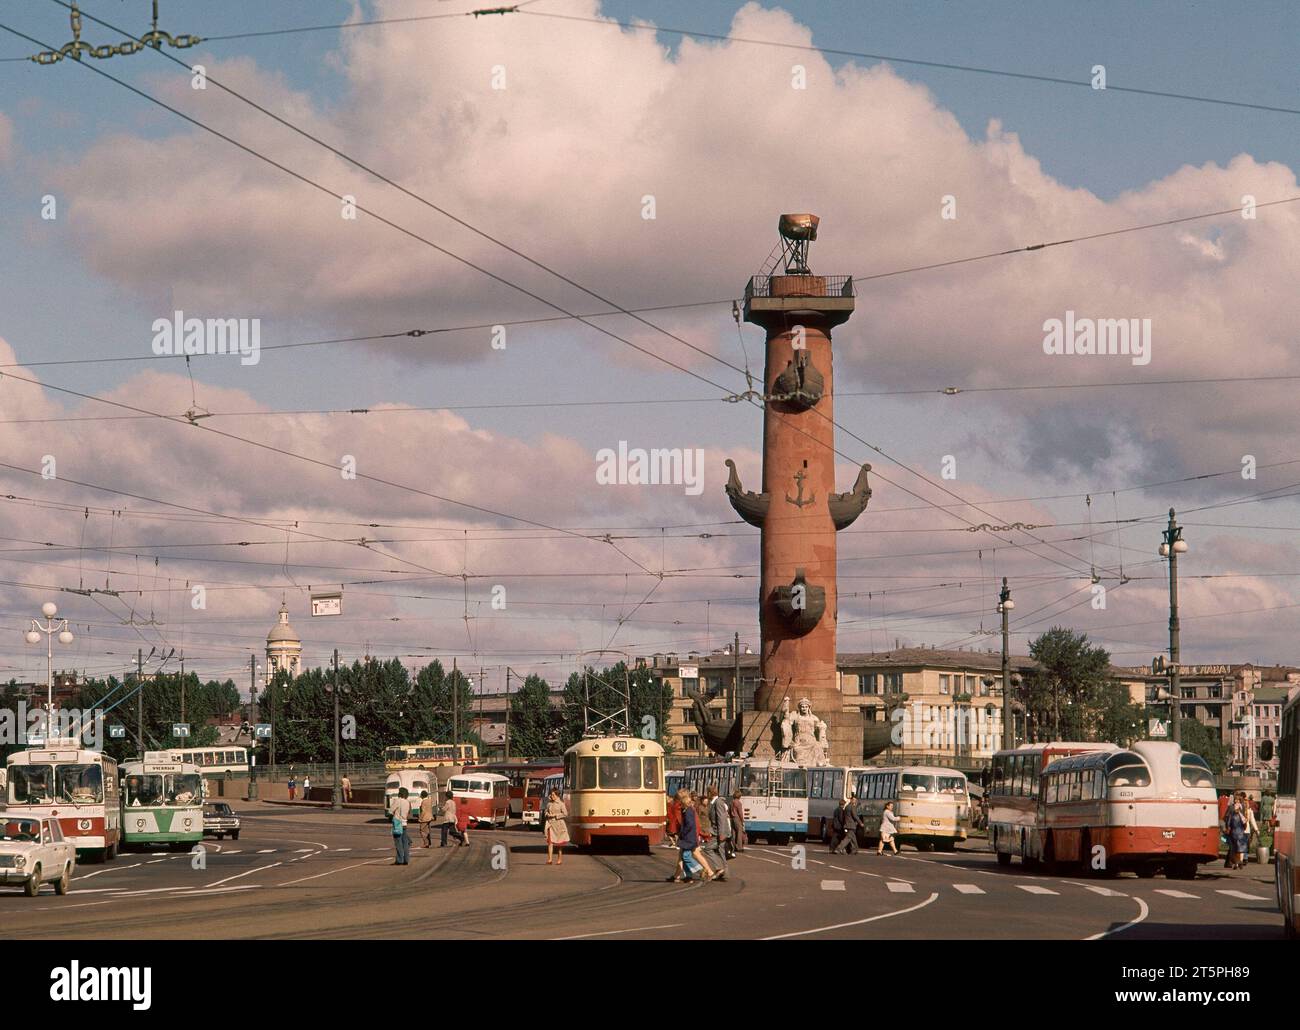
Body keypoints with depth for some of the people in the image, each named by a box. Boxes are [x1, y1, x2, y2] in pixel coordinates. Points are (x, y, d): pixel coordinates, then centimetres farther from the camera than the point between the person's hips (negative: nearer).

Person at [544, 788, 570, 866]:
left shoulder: (561, 804, -5)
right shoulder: (549, 803, 9)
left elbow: (565, 814, -8)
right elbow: (546, 811, 20)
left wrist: (555, 815, -13)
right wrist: (548, 814, -3)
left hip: (558, 823, -3)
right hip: (550, 823, 3)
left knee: (559, 842, 4)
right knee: (550, 841, -7)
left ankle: (560, 859, 14)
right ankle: (549, 859, -11)